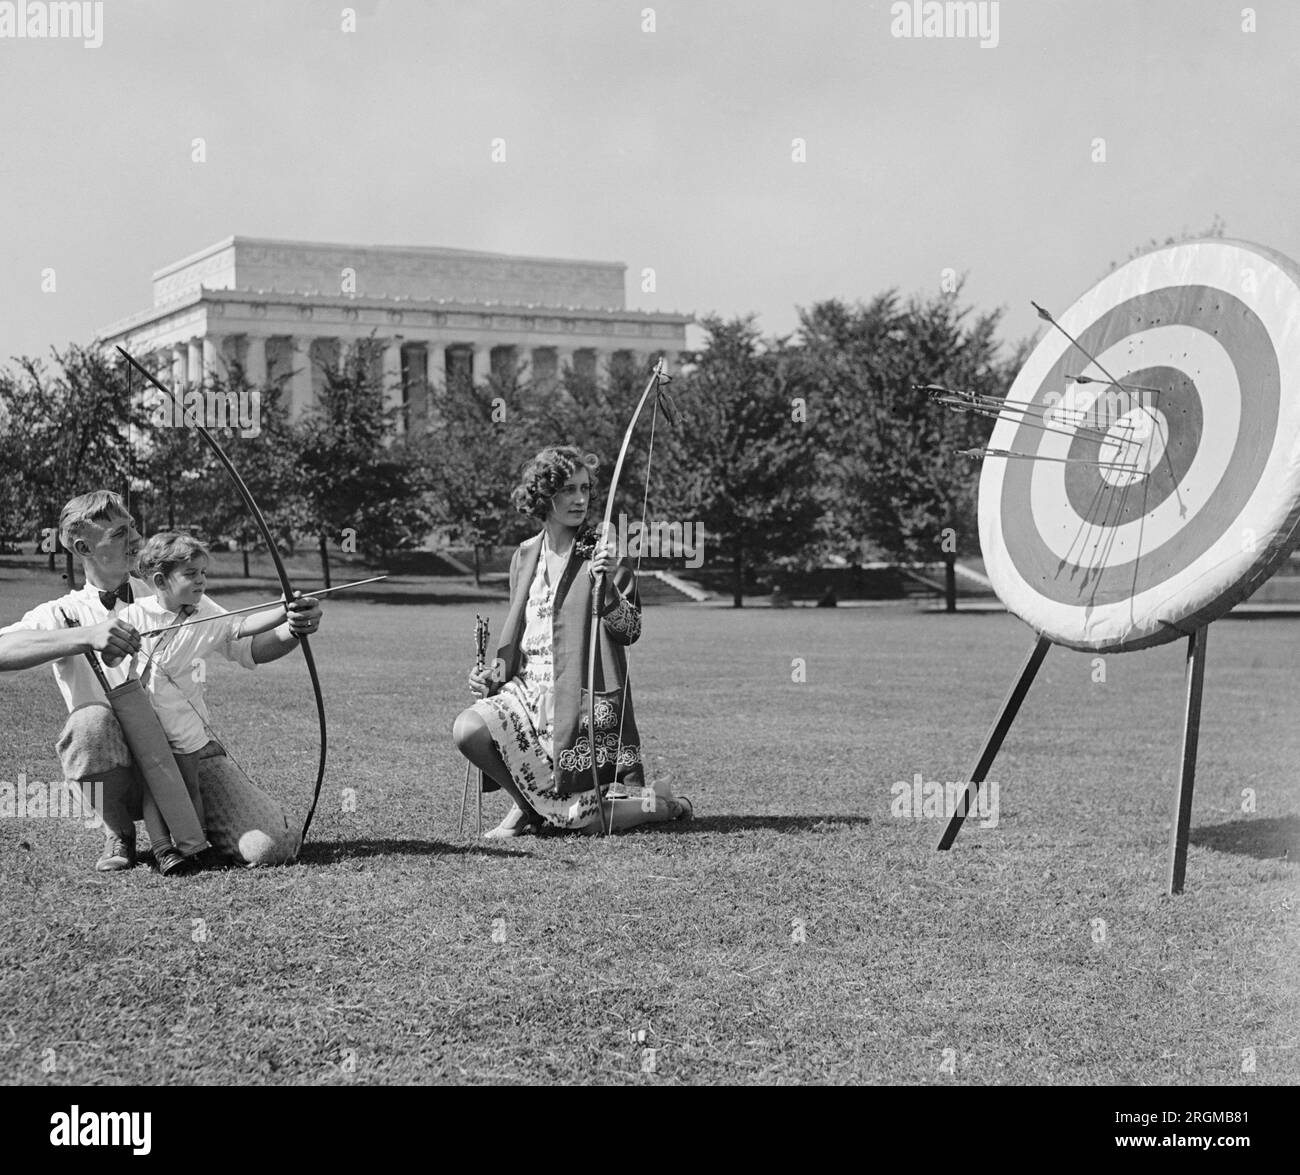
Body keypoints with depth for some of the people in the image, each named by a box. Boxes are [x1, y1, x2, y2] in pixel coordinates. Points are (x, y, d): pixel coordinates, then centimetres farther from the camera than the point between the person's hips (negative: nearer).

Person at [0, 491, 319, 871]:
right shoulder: (63, 614, -2)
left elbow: (246, 648, 1)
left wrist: (293, 630, -21)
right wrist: (86, 637, -36)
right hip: (123, 770, -2)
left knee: (273, 845, -19)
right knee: (91, 720, -35)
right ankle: (119, 834, -6)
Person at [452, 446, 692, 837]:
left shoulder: (602, 553, -4)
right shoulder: (526, 556, 9)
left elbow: (630, 631, -10)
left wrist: (607, 584, -25)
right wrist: (494, 674, 1)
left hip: (583, 699, -4)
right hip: (529, 687, 5)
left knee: (576, 819, -9)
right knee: (468, 729, -24)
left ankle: (662, 804, 19)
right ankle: (527, 804, 2)